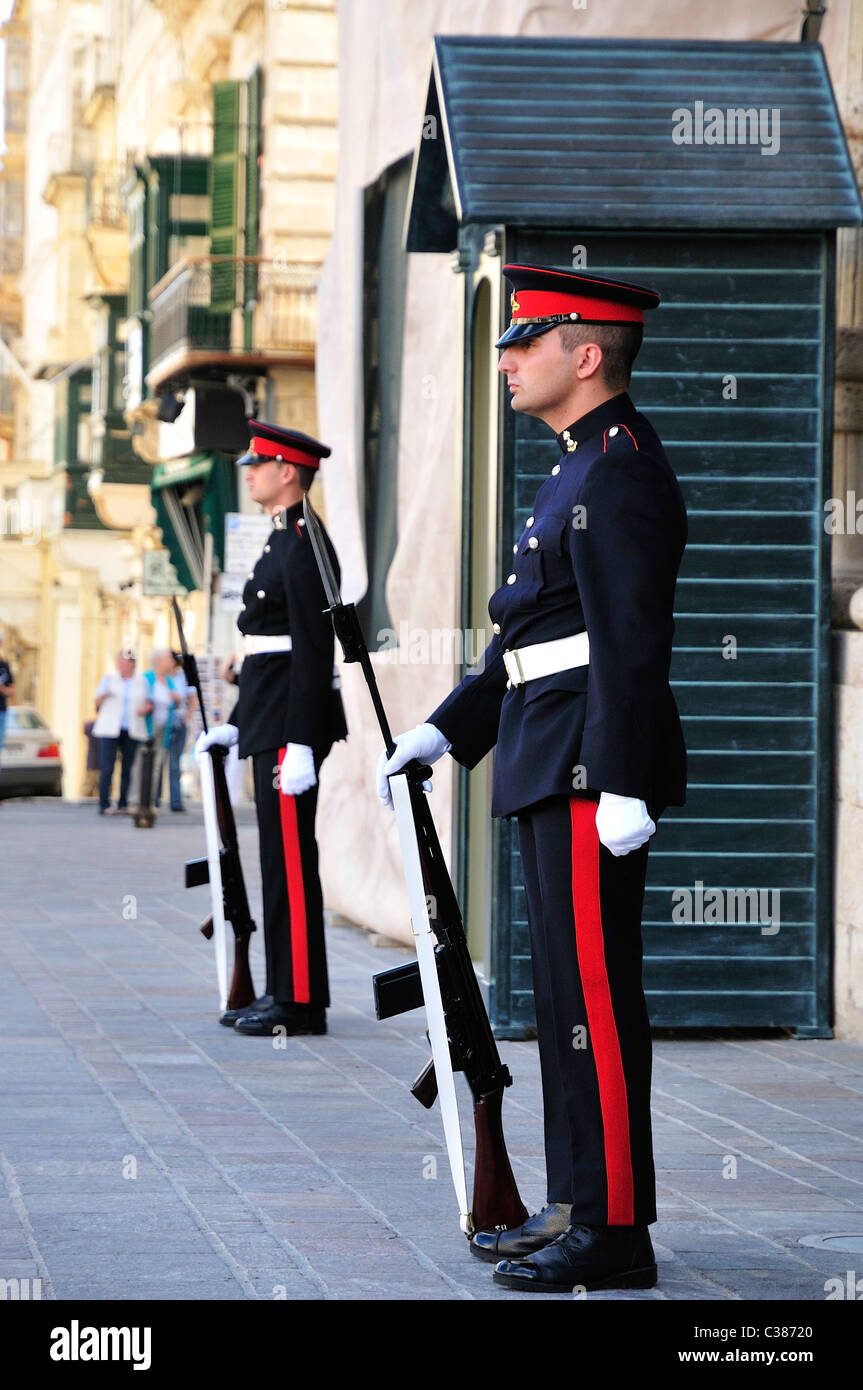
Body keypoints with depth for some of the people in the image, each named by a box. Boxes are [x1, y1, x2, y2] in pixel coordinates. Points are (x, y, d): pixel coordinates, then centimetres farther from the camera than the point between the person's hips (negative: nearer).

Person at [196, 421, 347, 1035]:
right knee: (281, 857, 12)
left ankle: (302, 1001, -5)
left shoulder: (305, 545, -14)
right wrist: (239, 724, 23)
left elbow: (314, 650, -20)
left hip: (292, 726, -11)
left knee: (291, 859, -8)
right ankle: (285, 992, 17)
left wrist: (300, 745, -23)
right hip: (271, 725, 11)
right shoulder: (285, 540, 18)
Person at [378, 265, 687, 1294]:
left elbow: (631, 643, -21)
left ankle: (614, 1231, -3)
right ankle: (577, 1209, 20)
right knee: (567, 993, 13)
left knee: (595, 996, -7)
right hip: (550, 774, 11)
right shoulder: (579, 471, 19)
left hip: (592, 774, -11)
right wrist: (446, 731, 18)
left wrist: (620, 786, -24)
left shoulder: (622, 472, -14)